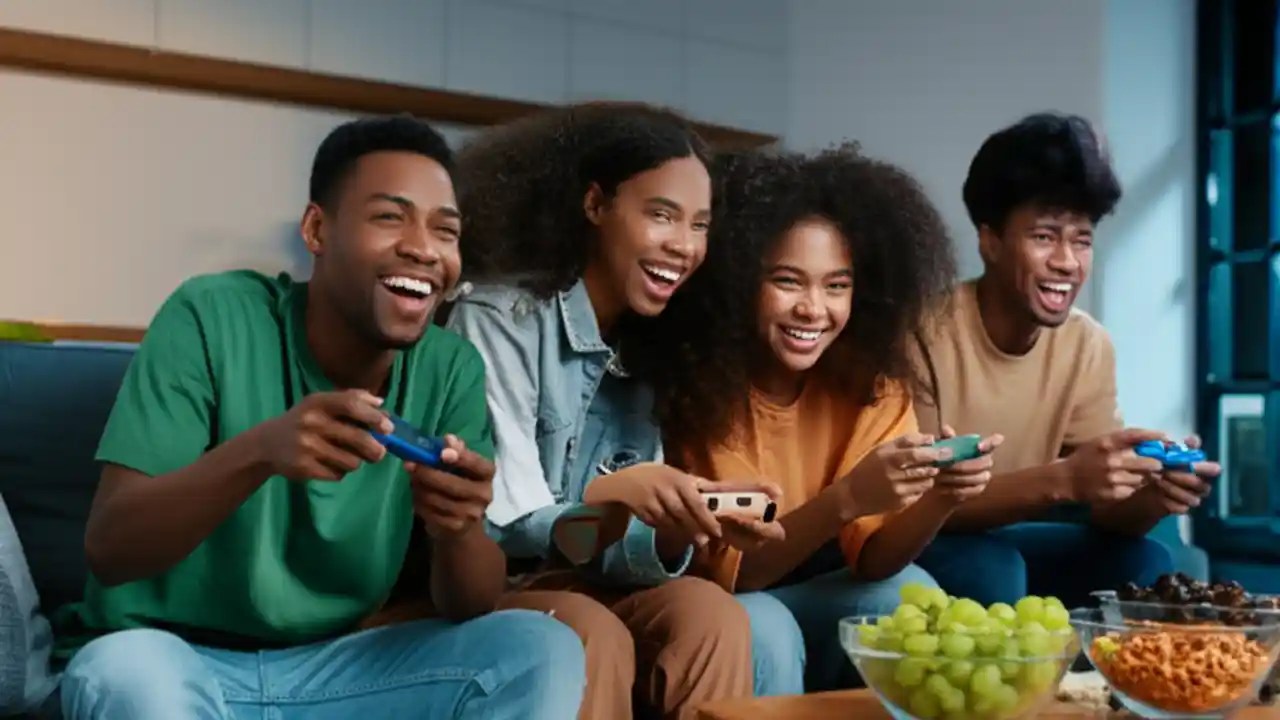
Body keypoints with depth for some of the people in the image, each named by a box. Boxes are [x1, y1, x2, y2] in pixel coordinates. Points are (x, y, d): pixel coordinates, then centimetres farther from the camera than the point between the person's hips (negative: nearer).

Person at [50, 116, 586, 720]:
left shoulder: (452, 370, -3)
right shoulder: (212, 318, -14)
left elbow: (468, 610, -6)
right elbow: (107, 548, -20)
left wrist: (458, 528, -30)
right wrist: (258, 451, -37)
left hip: (335, 669, 4)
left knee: (543, 651, -16)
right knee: (127, 671, -37)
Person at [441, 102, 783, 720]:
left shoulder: (652, 348, 4)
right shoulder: (499, 317, -14)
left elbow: (624, 554, -1)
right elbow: (498, 531, -18)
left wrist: (678, 529, -24)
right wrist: (611, 496, -36)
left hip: (584, 588, 5)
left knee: (711, 613, -21)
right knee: (593, 637, -32)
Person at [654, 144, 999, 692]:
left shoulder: (872, 378, -9)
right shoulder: (695, 378, -20)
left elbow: (870, 558, -13)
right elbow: (725, 573, -22)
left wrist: (939, 500, -33)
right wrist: (848, 498, -37)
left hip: (808, 603, 4)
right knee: (762, 629, -32)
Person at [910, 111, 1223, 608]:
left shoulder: (1088, 345, -6)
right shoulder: (928, 330, -23)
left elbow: (1103, 509, -4)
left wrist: (1152, 495, -29)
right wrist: (1062, 479, -40)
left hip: (1004, 535, 6)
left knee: (1142, 562, -13)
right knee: (990, 568, -32)